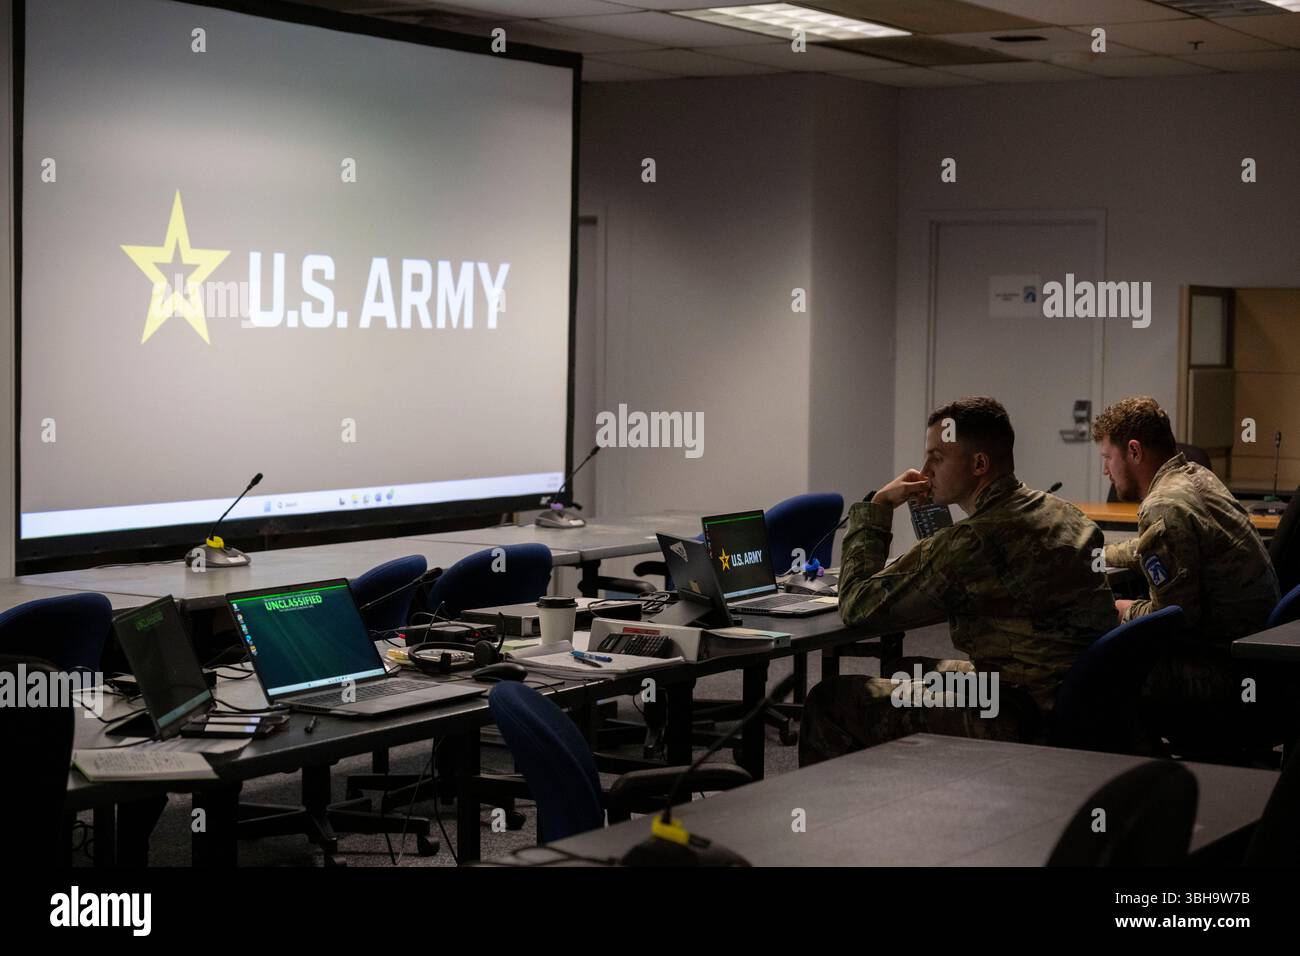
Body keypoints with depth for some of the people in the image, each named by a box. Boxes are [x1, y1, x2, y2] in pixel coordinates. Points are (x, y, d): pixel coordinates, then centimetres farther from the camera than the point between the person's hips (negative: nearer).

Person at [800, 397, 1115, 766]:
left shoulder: (974, 541, -21)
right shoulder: (1065, 514, 7)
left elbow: (857, 606, -10)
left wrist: (876, 507, 0)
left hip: (1023, 720, -10)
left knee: (828, 701, -3)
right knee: (906, 669, 30)